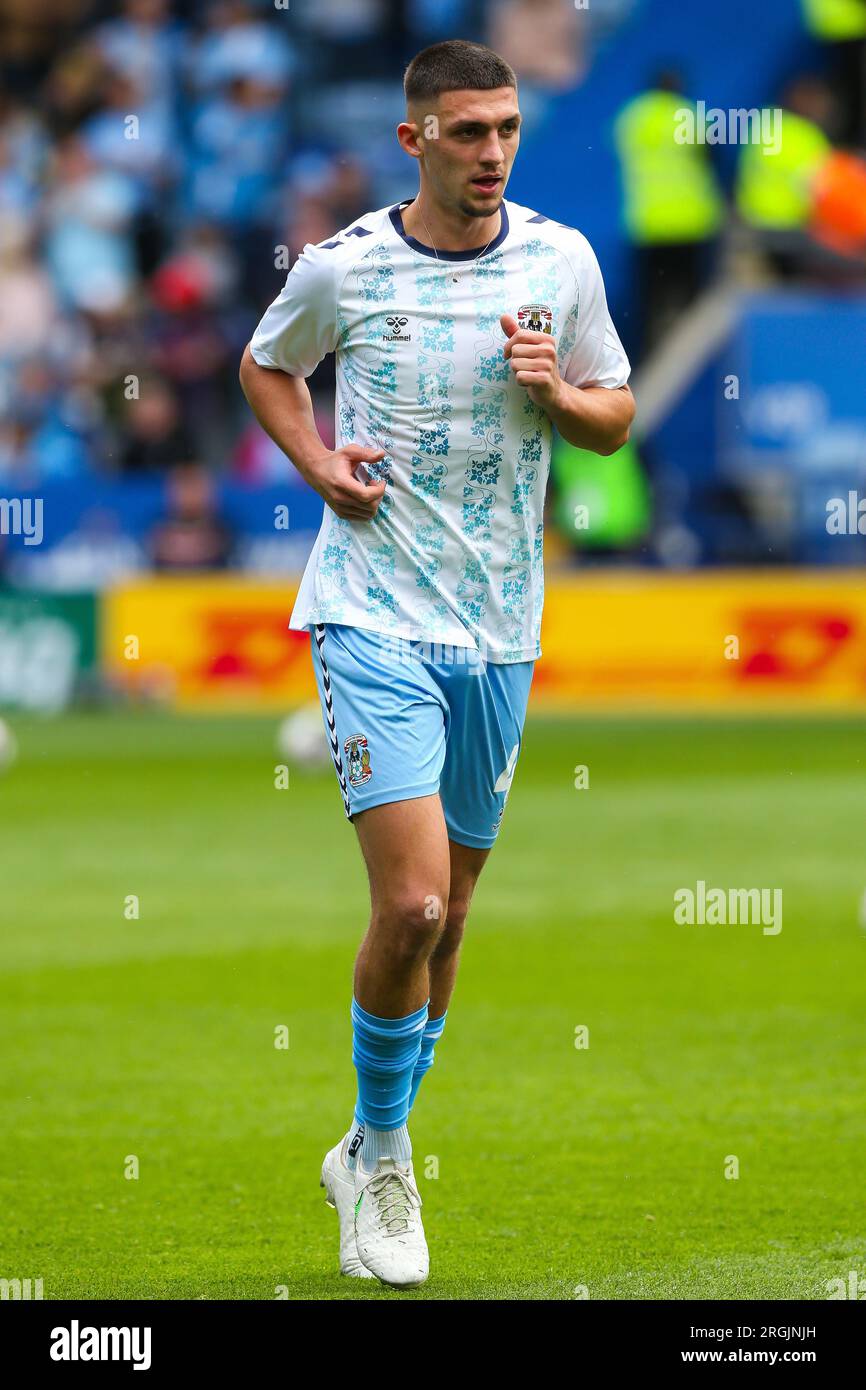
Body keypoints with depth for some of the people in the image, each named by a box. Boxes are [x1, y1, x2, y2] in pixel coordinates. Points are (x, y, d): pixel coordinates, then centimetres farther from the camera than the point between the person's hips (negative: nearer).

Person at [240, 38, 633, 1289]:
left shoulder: (560, 261, 2)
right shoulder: (341, 269, -5)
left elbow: (615, 420, 11)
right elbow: (265, 366, 15)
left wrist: (555, 391, -10)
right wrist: (318, 464, -3)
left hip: (498, 629, 4)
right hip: (373, 613, -4)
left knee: (445, 917, 12)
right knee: (411, 903, -16)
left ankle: (370, 1153, 31)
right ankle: (384, 1163, 3)